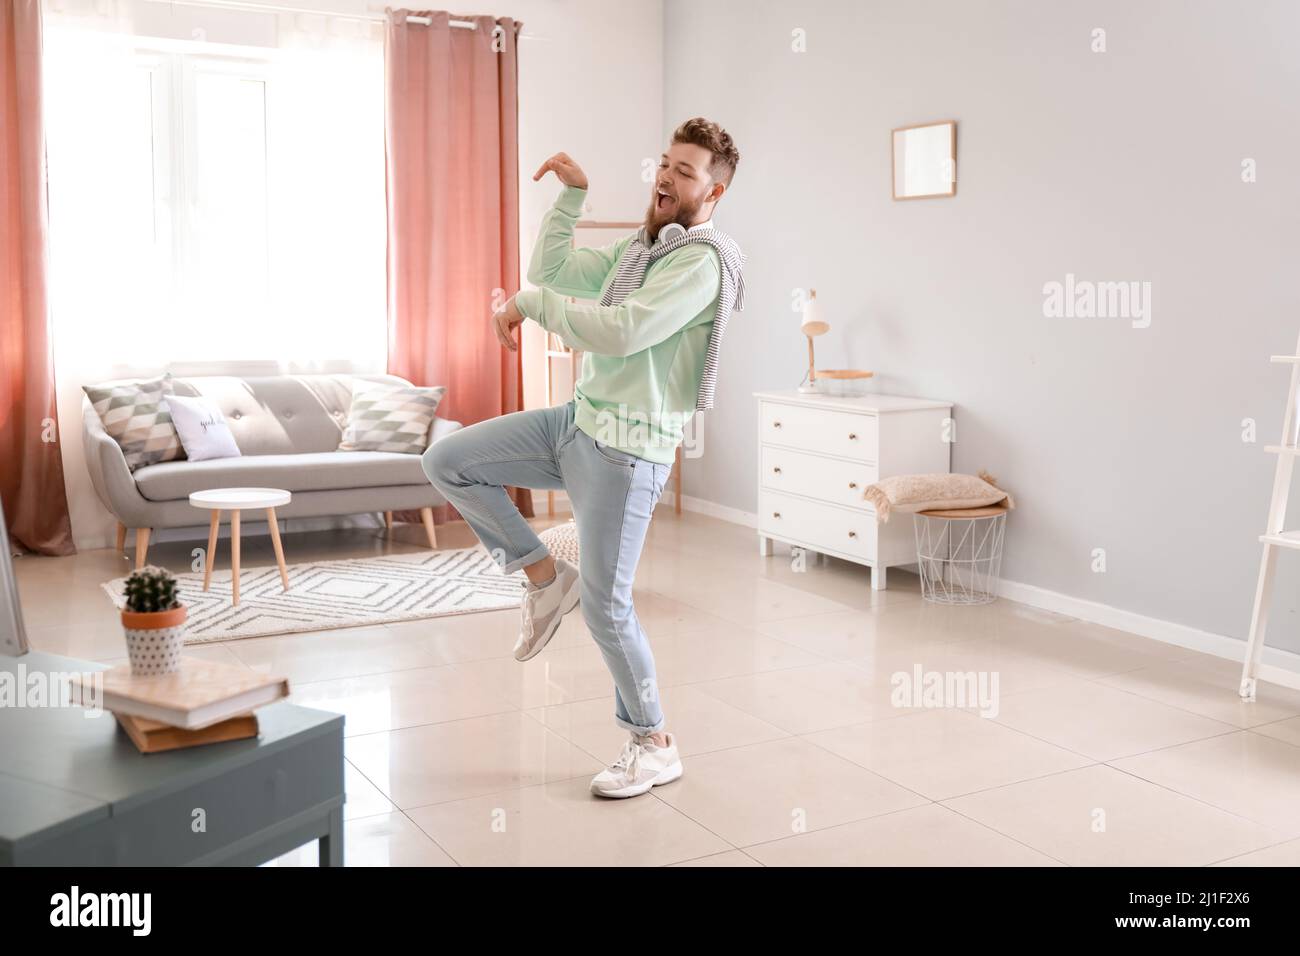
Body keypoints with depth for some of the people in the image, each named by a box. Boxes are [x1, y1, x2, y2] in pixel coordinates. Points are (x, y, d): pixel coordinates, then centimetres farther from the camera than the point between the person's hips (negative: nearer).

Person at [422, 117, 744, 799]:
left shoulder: (703, 261, -14)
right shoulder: (638, 247, 16)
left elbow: (620, 332, -27)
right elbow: (550, 271, 20)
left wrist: (529, 303, -17)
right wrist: (573, 195, 12)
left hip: (627, 448, -8)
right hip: (578, 420, 9)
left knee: (605, 605, -3)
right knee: (446, 461, 1)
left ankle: (655, 747, 17)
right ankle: (545, 575, 12)